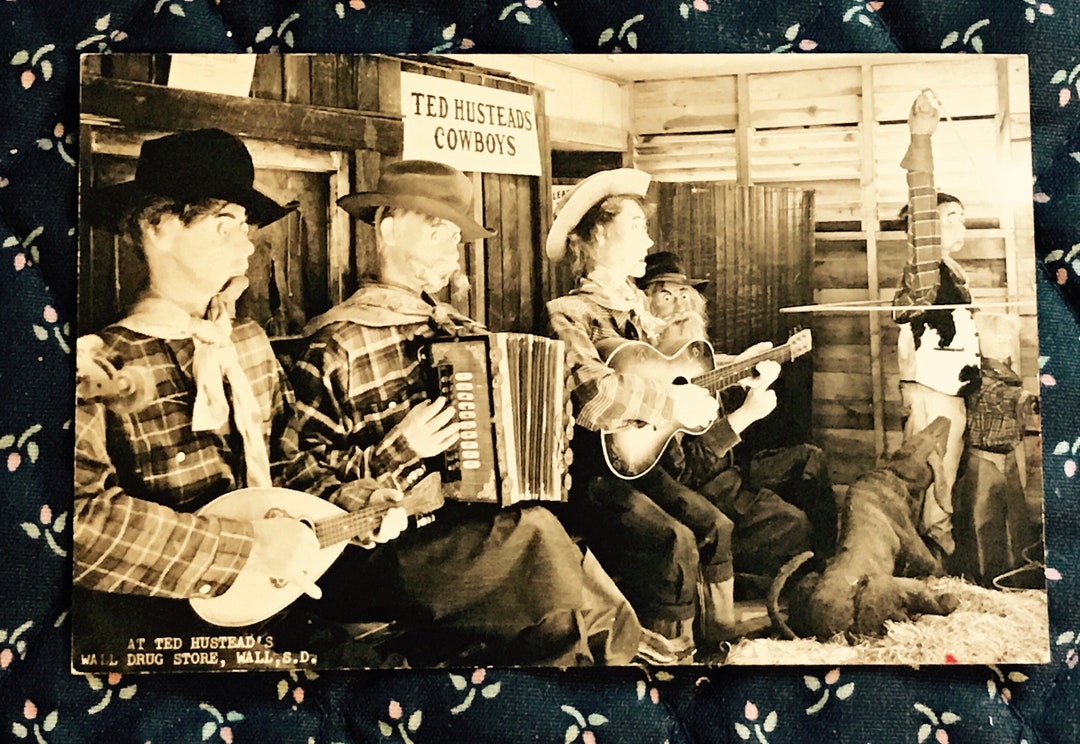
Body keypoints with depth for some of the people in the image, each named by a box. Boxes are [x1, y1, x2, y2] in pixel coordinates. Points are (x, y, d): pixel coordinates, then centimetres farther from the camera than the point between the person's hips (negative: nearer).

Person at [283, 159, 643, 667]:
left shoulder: (453, 327, 17)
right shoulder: (337, 343, -5)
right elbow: (301, 484, -7)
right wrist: (396, 452, -18)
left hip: (476, 520, 6)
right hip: (391, 546, -6)